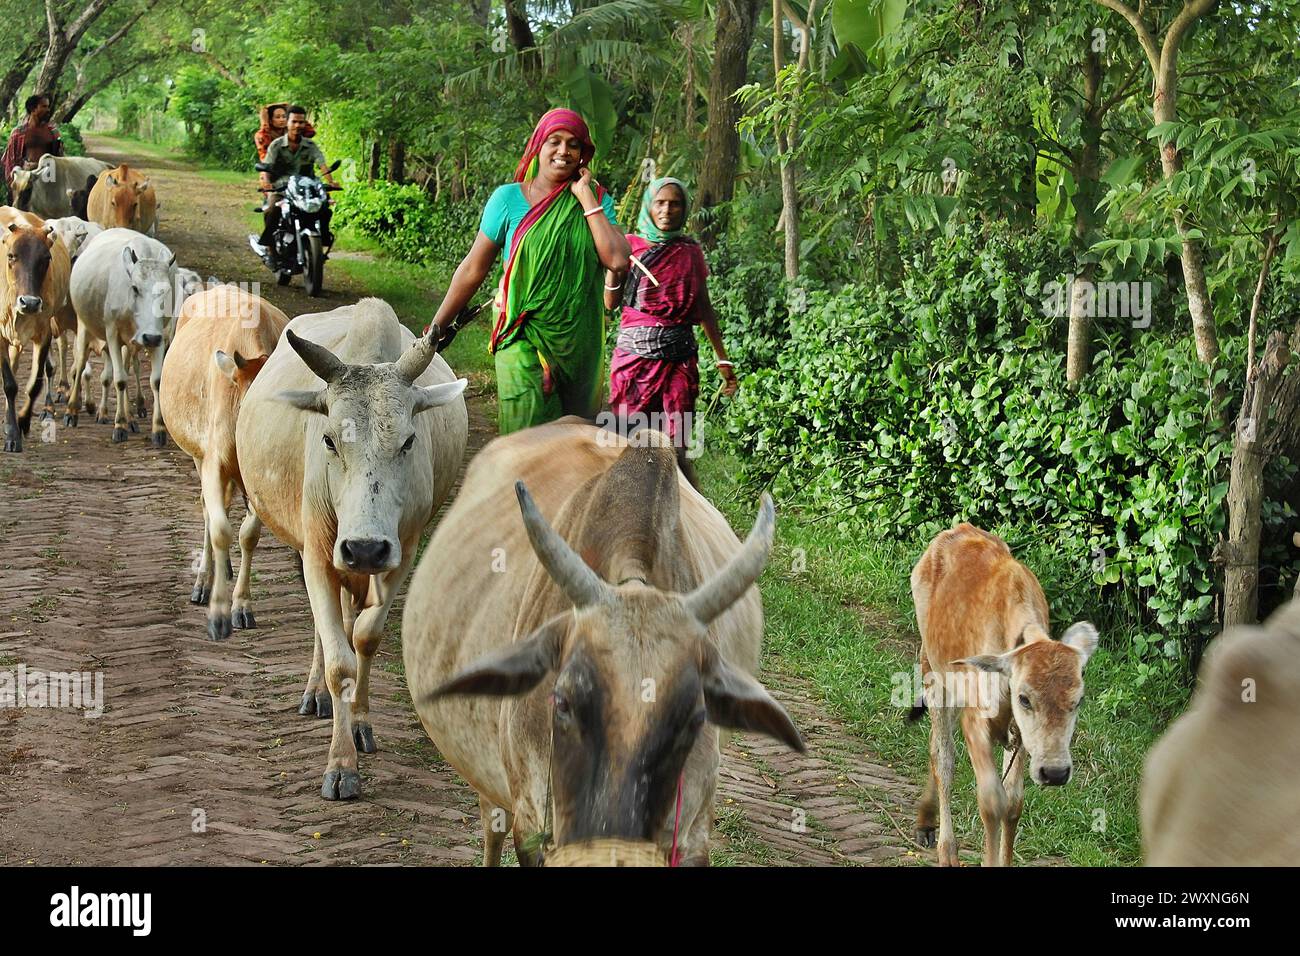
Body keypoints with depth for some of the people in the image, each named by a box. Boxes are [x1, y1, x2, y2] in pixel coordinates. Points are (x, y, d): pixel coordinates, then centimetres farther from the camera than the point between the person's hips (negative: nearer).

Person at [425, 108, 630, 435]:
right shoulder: (509, 198, 0)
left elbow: (617, 259, -12)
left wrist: (586, 198, -8)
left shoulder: (596, 201, 4)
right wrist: (438, 327, 5)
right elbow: (474, 268, 4)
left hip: (579, 343, 2)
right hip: (524, 341, -2)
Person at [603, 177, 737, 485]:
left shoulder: (690, 251, 9)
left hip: (679, 355, 1)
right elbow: (610, 302, -2)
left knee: (676, 446, -4)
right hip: (635, 352, -1)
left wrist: (723, 359, 10)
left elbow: (704, 309, 12)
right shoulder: (630, 245, 4)